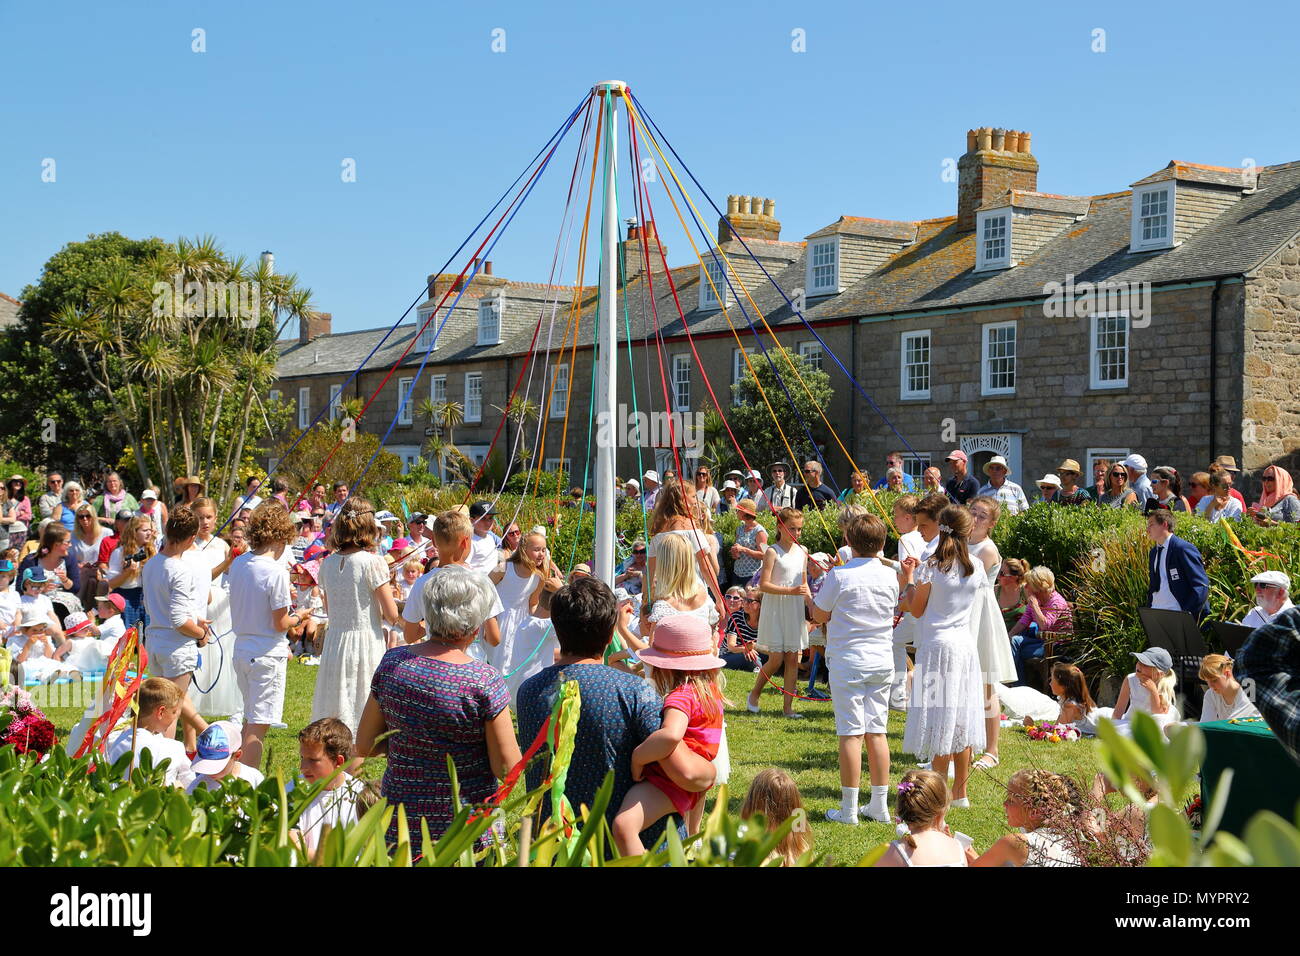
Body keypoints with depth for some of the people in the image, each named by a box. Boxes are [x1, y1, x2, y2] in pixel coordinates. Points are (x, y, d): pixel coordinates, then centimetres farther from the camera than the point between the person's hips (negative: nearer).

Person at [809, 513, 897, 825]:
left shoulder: (839, 576, -11)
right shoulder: (890, 576, 2)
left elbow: (820, 616, -1)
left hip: (848, 661, -4)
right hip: (882, 661, 4)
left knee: (851, 732, -2)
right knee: (877, 730, 9)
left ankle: (849, 809, 1)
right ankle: (880, 805, 14)